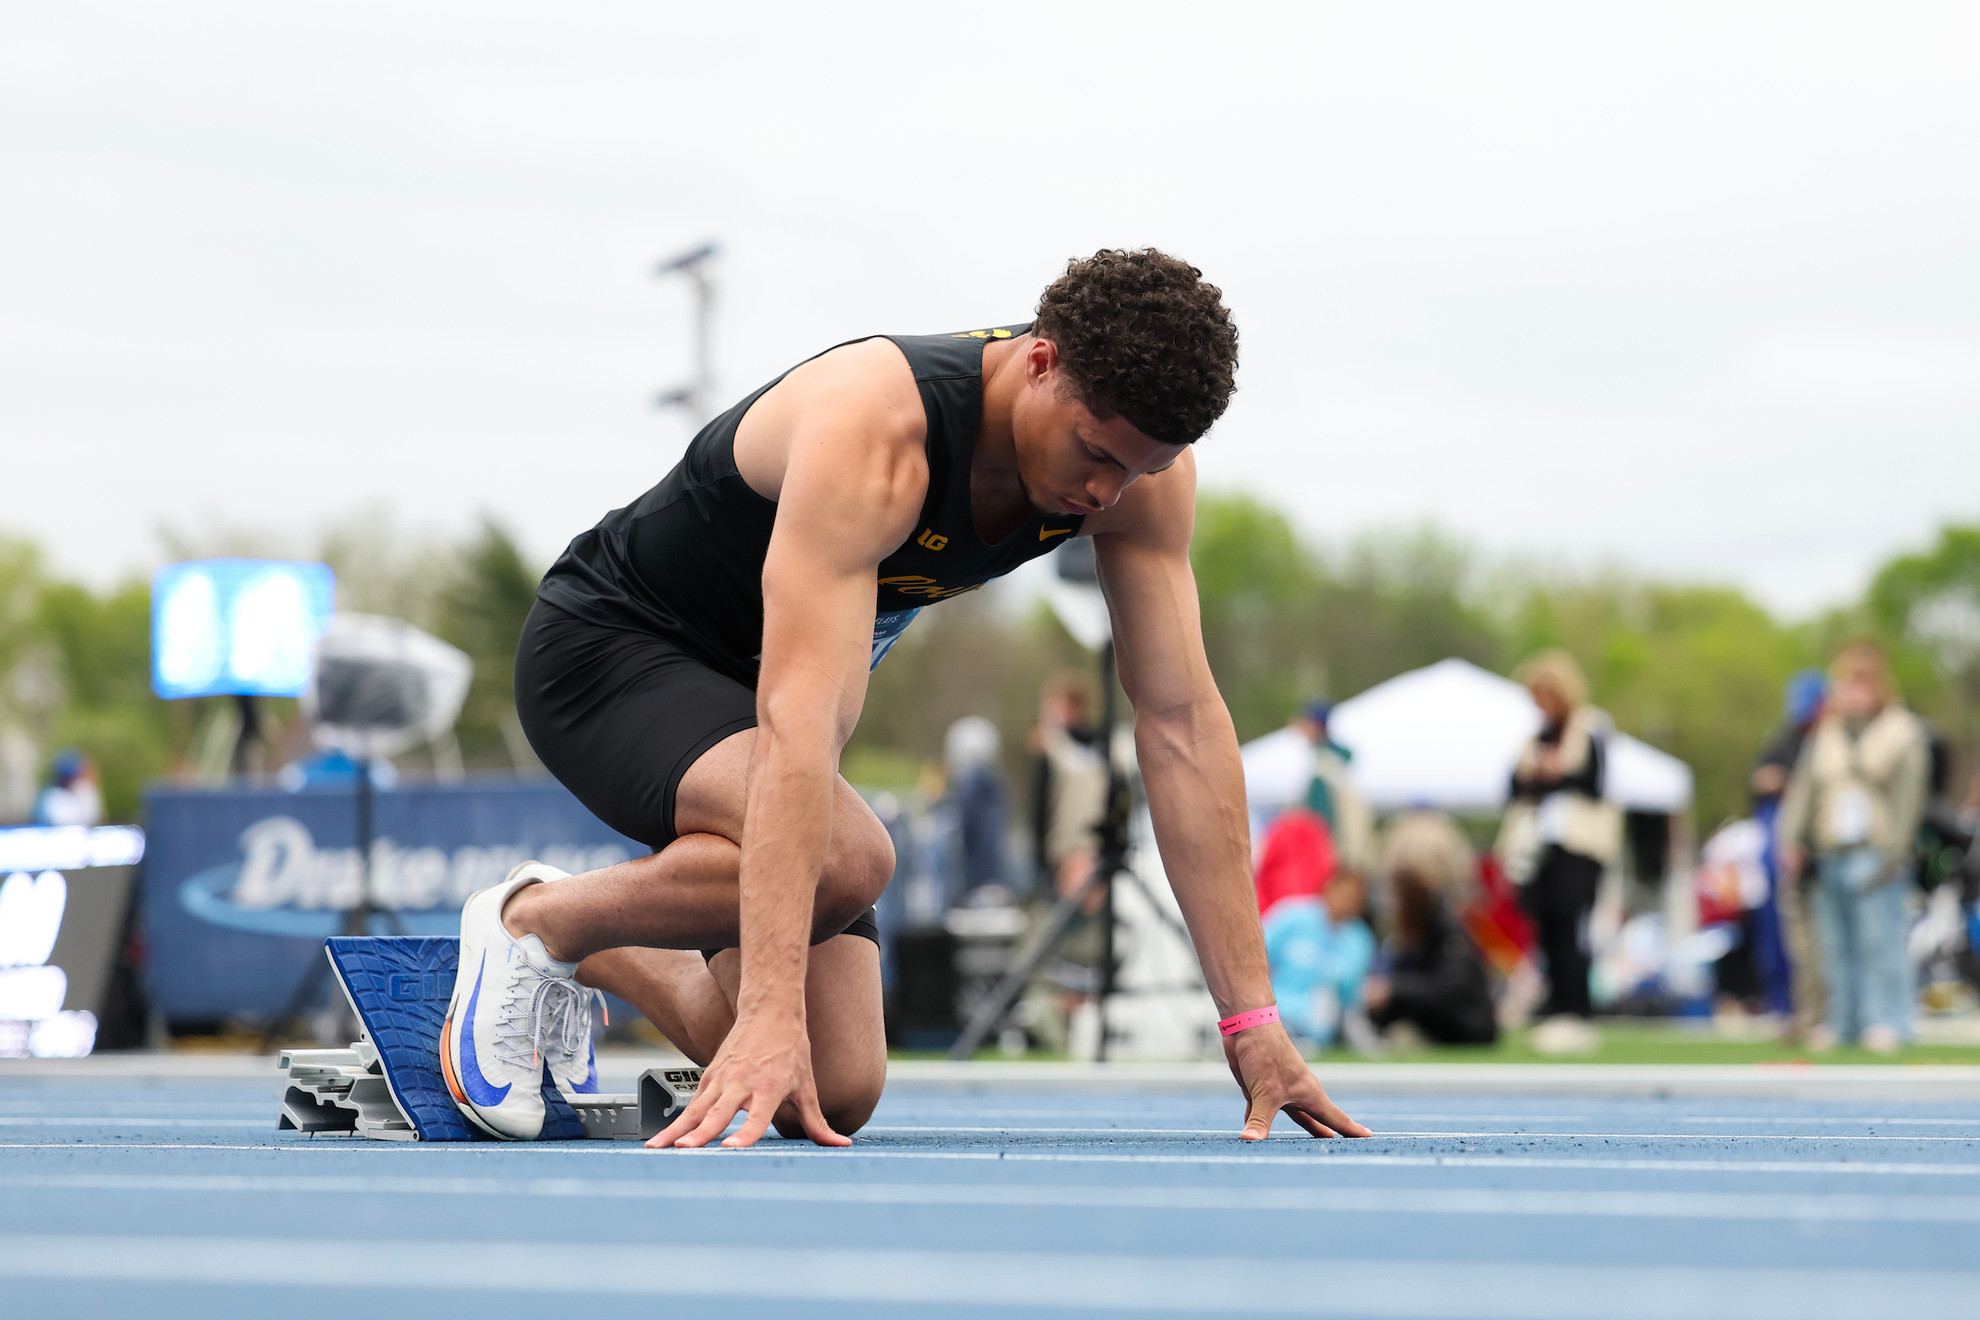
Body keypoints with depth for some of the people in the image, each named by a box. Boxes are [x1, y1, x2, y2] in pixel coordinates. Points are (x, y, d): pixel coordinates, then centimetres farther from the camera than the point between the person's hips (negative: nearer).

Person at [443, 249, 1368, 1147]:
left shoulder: (1140, 461, -18)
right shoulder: (875, 433, -37)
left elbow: (1181, 721, -15)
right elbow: (800, 722, -45)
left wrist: (1251, 1018, -19)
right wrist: (771, 1013, -54)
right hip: (608, 649, -7)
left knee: (836, 1096, -3)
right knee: (842, 859, -37)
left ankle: (589, 956, 24)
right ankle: (534, 922, -10)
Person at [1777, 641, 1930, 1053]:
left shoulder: (1902, 732, 2)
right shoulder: (1825, 736, 16)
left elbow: (1907, 798, -3)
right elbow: (1802, 788, 12)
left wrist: (1891, 853, -12)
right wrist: (1792, 841, -1)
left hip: (1875, 856, -5)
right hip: (1830, 856, 5)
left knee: (1879, 940, -9)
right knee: (1836, 945, 5)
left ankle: (1887, 1020, -4)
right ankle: (1844, 1021, 10)